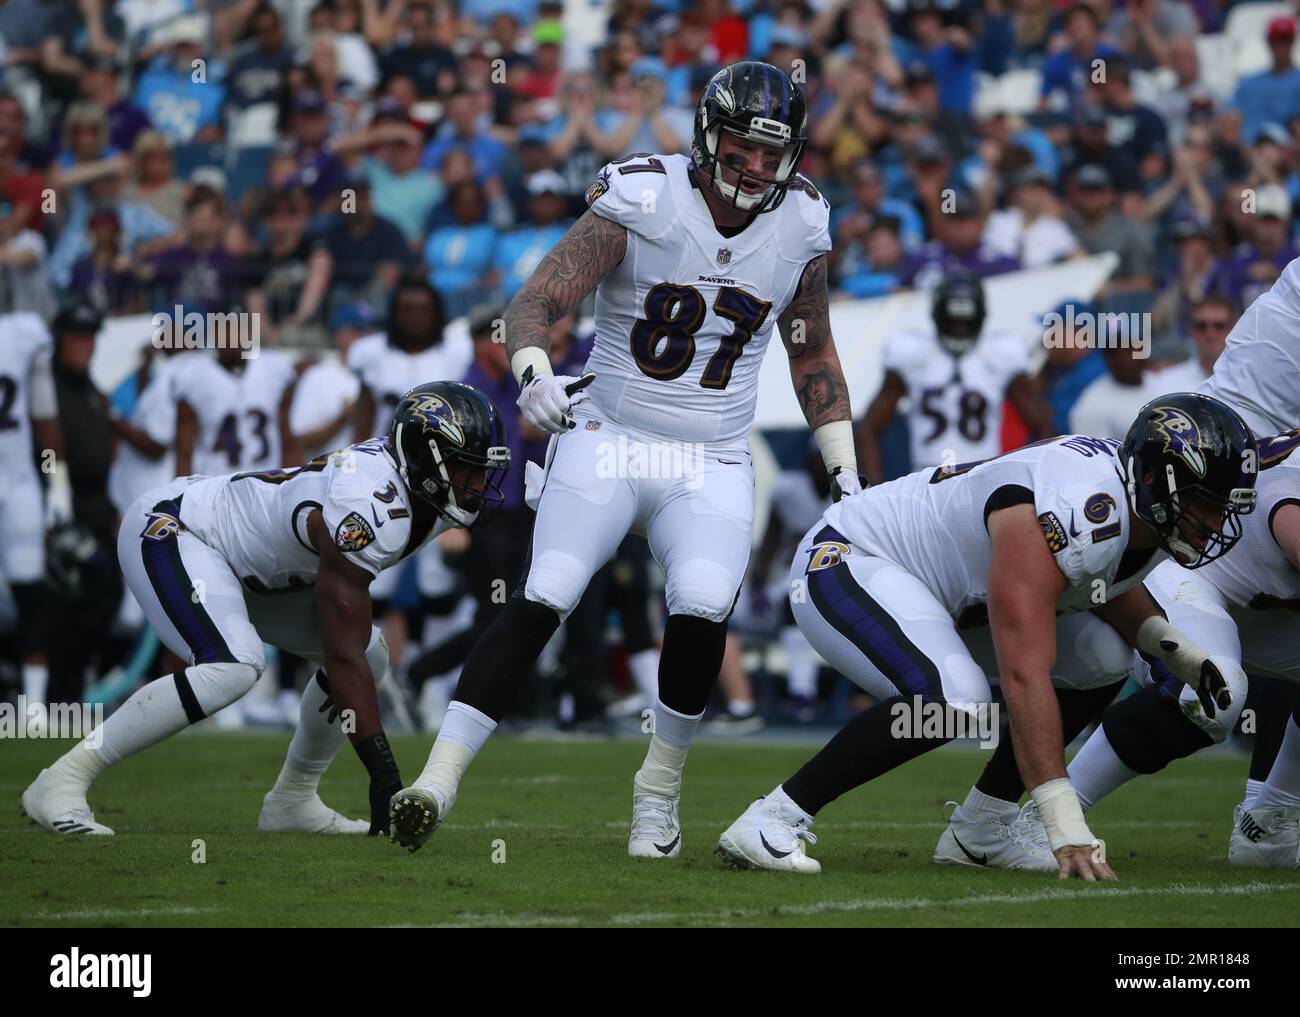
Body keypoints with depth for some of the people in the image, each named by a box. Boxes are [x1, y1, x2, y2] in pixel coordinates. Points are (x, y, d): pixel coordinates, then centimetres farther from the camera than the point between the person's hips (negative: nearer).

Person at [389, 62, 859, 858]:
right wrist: (534, 373, -35)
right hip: (609, 438, -2)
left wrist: (844, 468, 15)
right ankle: (440, 779, -18)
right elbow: (536, 302, -14)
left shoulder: (800, 229, 2)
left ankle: (660, 790, 0)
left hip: (712, 466, 2)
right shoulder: (643, 204, -11)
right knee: (542, 600, -19)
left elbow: (812, 352, 18)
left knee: (703, 609, -22)